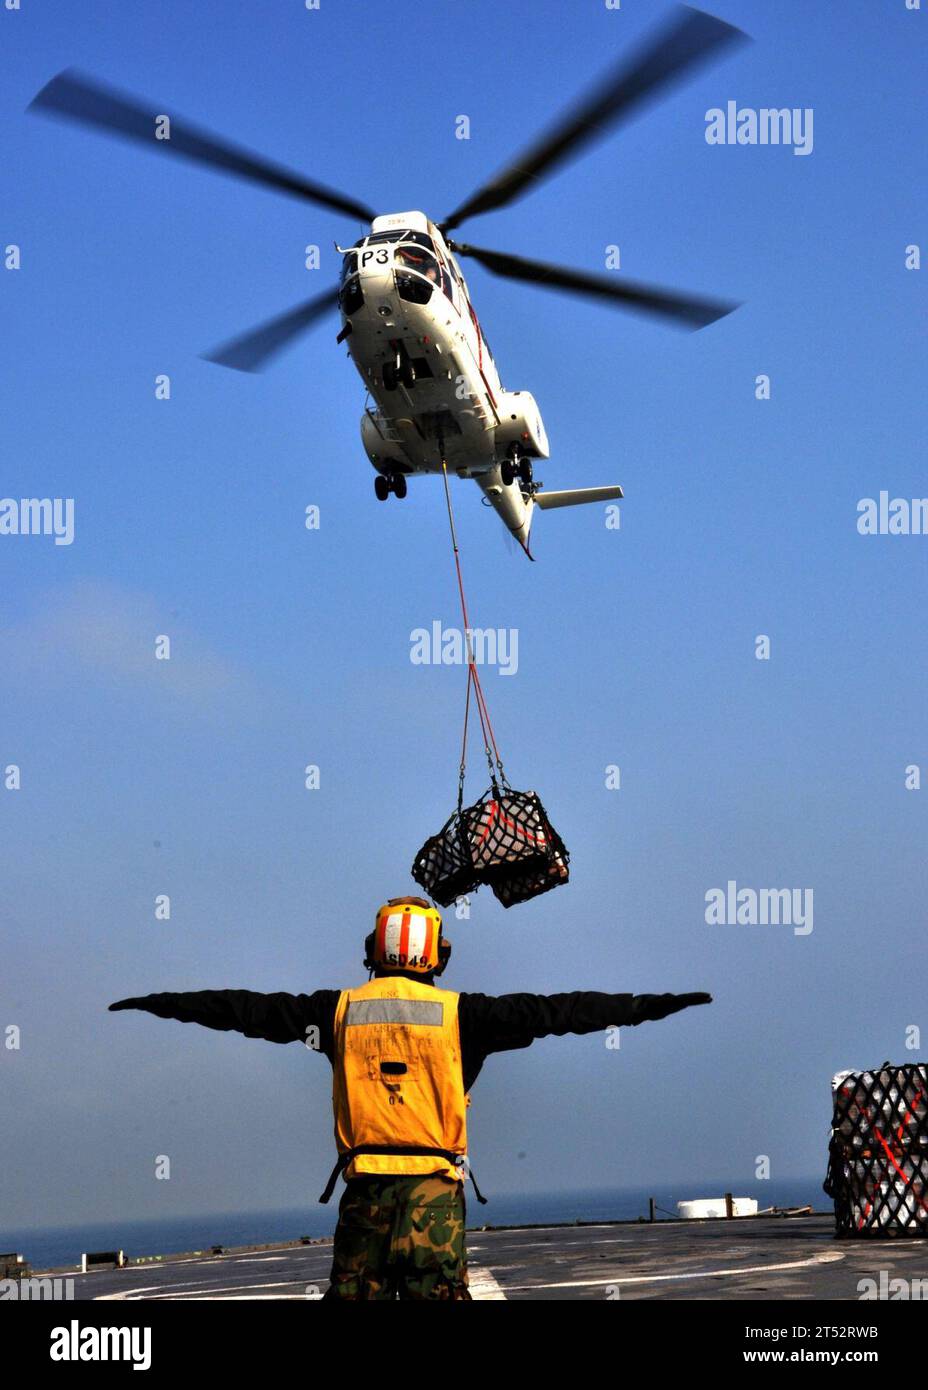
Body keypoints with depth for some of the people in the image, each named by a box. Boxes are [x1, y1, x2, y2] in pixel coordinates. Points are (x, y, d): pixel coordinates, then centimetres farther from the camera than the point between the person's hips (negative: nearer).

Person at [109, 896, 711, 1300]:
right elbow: (550, 1011, -4)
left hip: (363, 1185, 2)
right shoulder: (458, 1014, -2)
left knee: (354, 1290, 9)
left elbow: (250, 1009, 11)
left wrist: (161, 1004, 22)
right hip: (435, 1187, -2)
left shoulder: (340, 1010, 6)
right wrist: (649, 1006, -1)